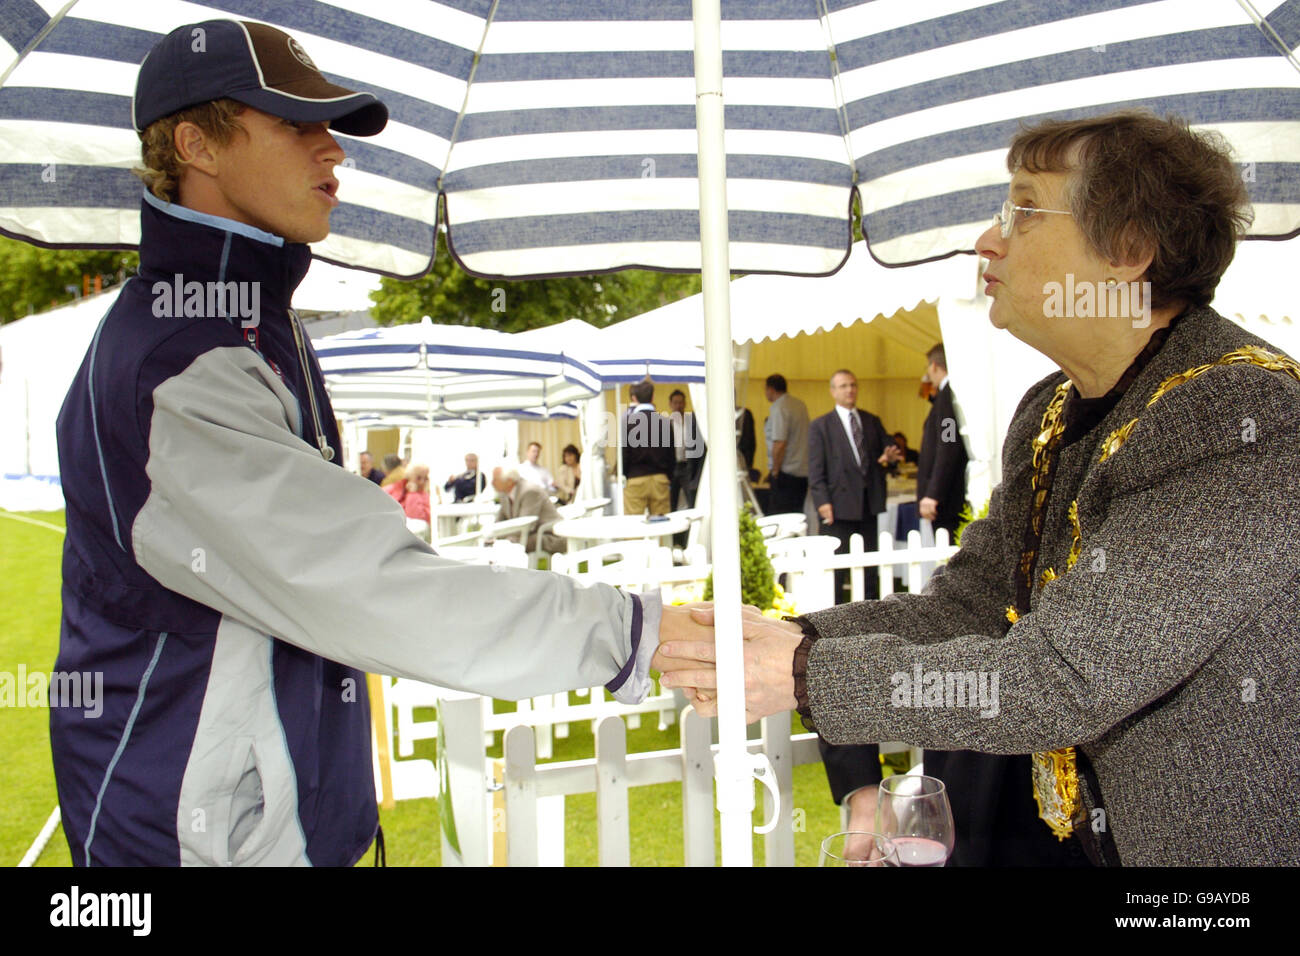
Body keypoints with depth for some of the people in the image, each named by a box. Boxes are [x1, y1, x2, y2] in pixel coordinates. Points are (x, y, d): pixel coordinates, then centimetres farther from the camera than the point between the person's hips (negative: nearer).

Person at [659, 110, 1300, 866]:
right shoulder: (1050, 415, 3)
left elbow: (1065, 677, -28)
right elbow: (965, 605, 4)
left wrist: (808, 676, -24)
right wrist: (796, 638, -11)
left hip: (1238, 841, -7)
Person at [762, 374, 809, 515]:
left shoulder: (778, 408, -13)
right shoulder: (800, 405, 11)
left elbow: (779, 444, -20)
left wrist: (775, 472, -10)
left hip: (786, 472, -8)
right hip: (804, 471, 8)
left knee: (780, 515, -6)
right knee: (797, 516, 12)